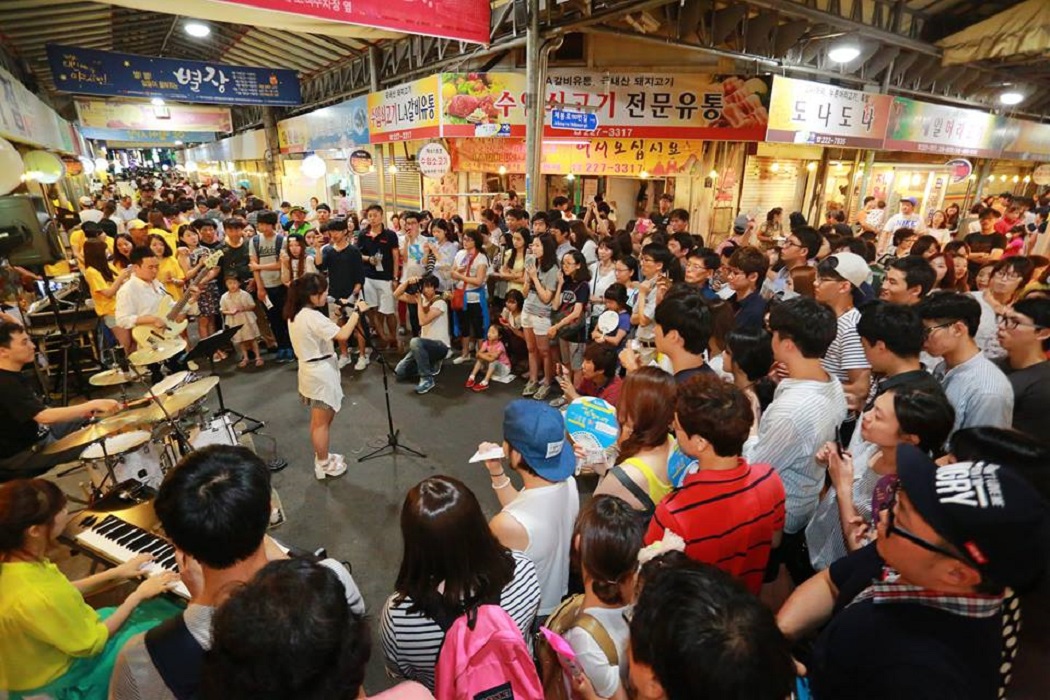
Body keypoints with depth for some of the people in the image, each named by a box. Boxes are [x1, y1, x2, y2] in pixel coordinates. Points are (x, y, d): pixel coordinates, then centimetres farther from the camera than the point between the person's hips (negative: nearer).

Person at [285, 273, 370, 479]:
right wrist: (357, 311, -22)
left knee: (317, 420, 22)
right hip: (321, 372, -10)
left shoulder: (295, 314, 5)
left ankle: (321, 457, 37)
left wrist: (334, 316, 7)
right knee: (322, 422, 4)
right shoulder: (312, 316, -24)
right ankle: (323, 465, 18)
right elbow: (342, 335, -30)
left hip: (309, 369, 10)